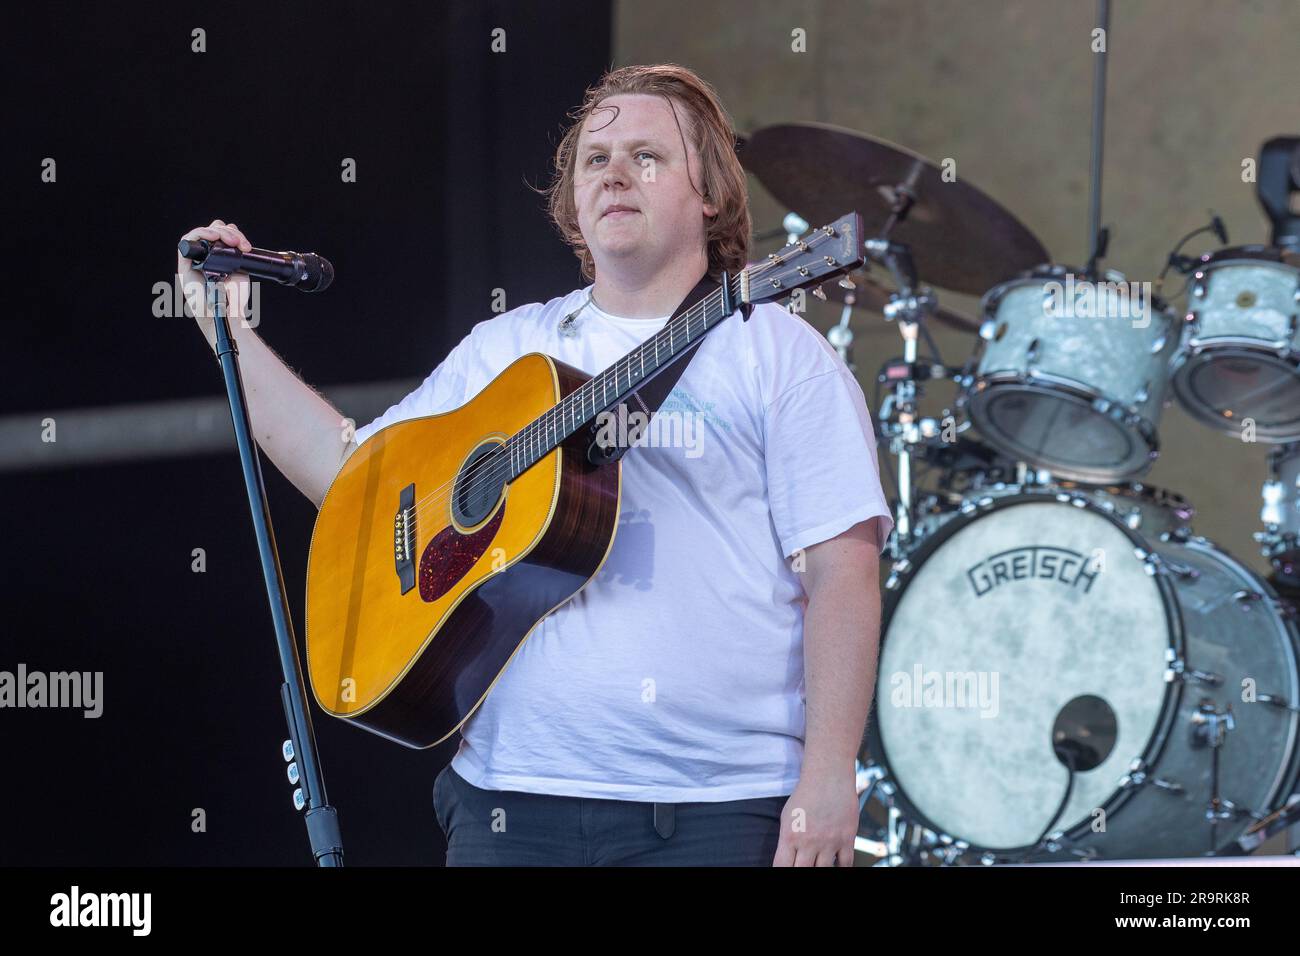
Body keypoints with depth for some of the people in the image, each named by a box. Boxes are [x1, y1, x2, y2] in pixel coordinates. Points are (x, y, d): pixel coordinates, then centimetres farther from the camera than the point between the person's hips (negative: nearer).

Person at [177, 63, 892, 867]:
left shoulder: (778, 356, 1)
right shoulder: (505, 349, 16)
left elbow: (841, 574, -7)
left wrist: (829, 778, -16)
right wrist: (232, 333, 10)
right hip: (514, 800, 4)